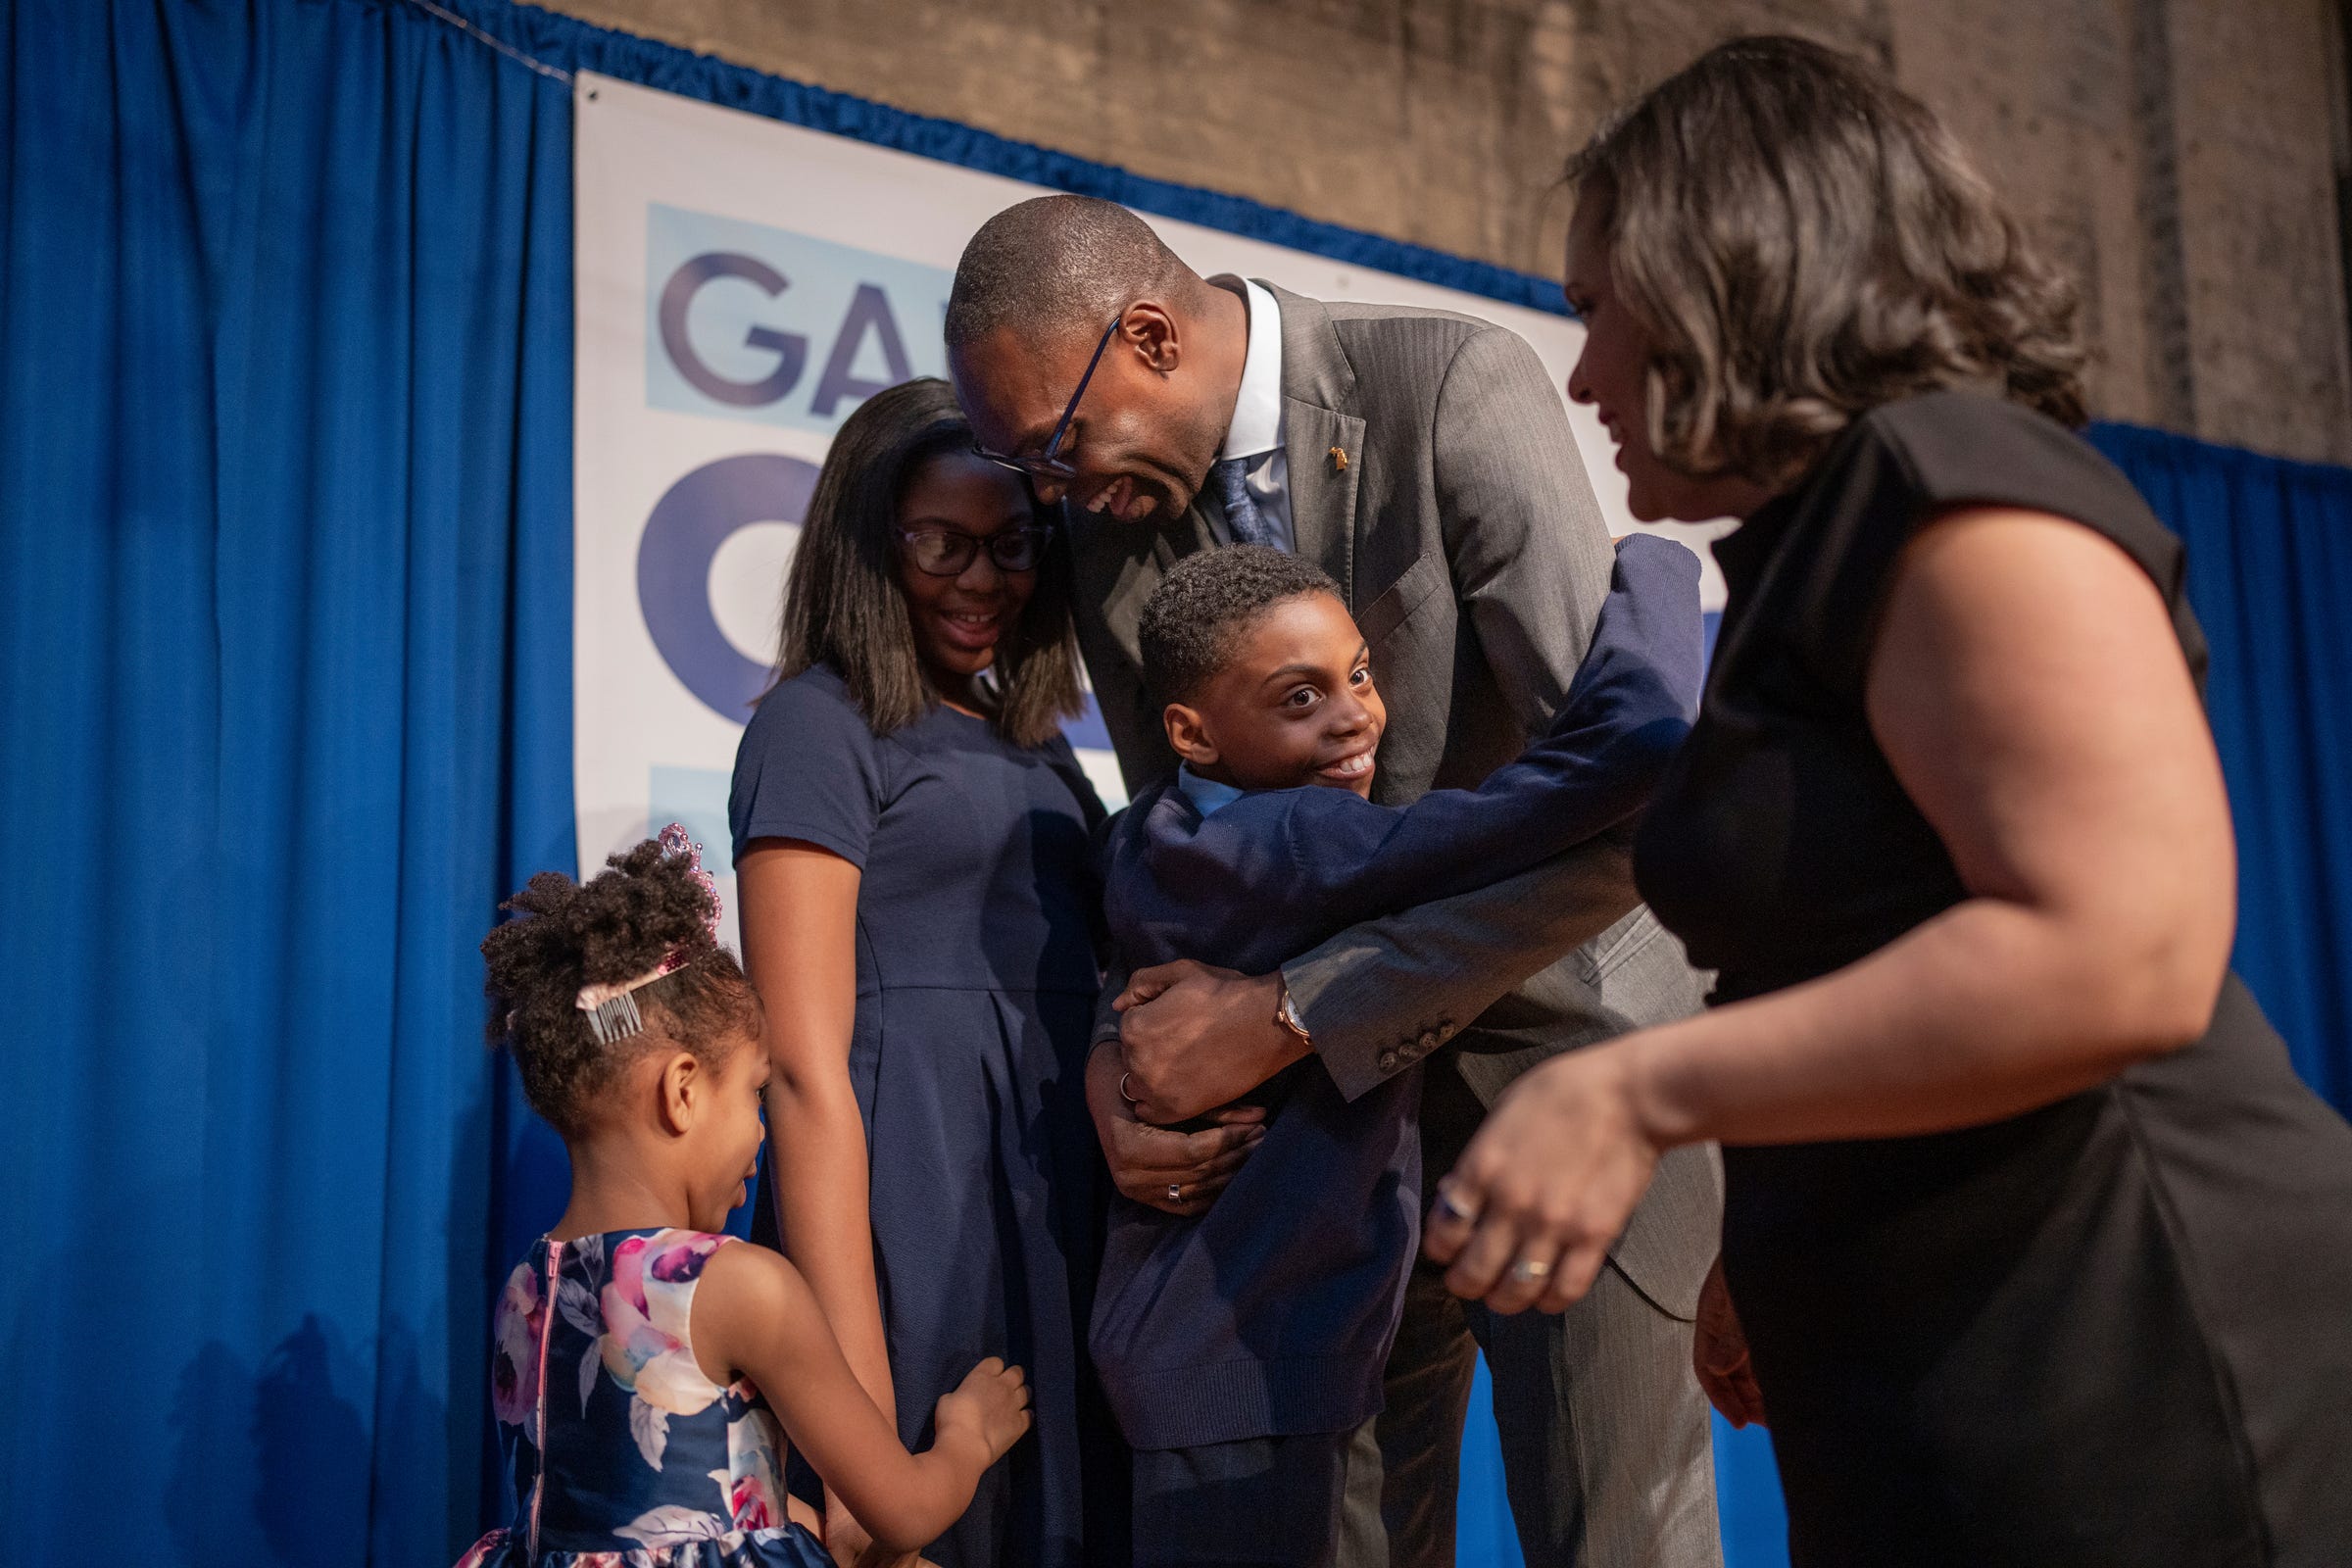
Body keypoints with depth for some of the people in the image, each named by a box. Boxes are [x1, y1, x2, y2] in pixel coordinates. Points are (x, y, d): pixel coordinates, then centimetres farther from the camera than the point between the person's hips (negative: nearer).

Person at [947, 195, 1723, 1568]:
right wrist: (1122, 1061, -13)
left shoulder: (1459, 386, -18)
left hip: (1561, 1036, -5)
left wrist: (1291, 1017, -27)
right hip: (1344, 1088, 5)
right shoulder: (1111, 525, 0)